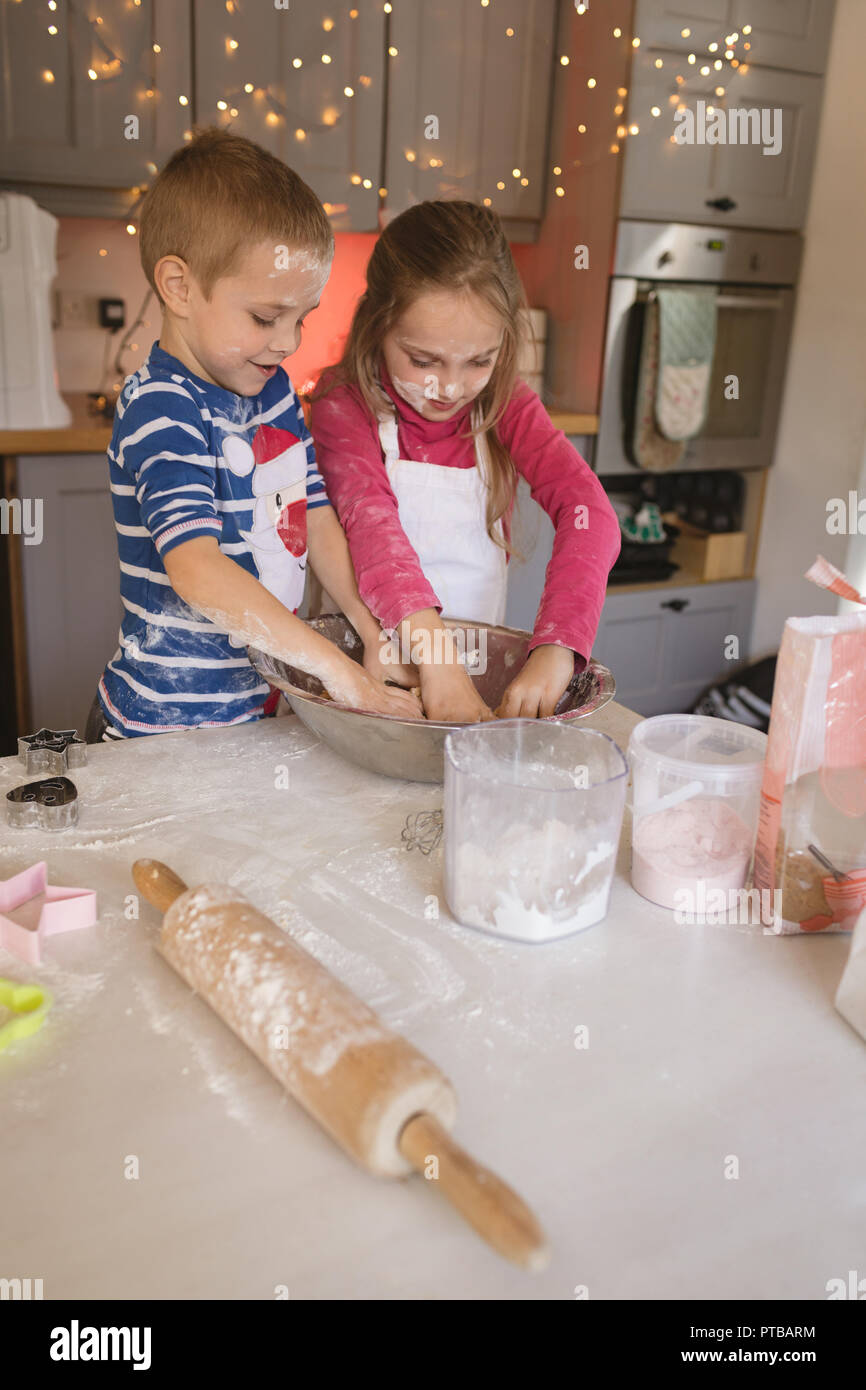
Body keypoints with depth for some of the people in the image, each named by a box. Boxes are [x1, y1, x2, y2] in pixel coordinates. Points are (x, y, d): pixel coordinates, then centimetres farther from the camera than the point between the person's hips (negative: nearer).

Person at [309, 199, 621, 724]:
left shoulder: (507, 406, 1)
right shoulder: (344, 403, -7)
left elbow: (589, 512, -13)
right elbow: (369, 520, -24)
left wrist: (555, 652, -31)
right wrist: (436, 660, -40)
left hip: (478, 662, 1)